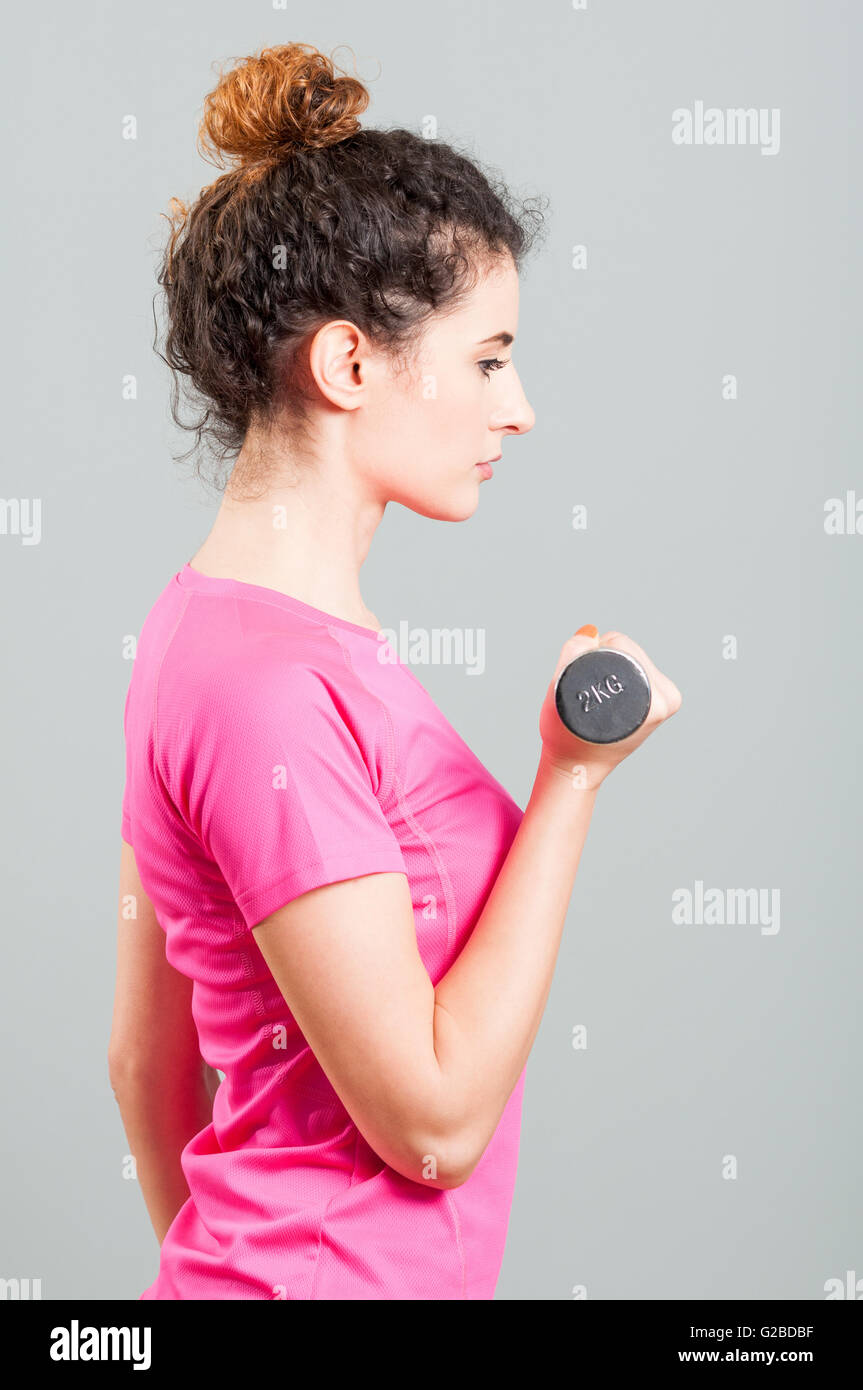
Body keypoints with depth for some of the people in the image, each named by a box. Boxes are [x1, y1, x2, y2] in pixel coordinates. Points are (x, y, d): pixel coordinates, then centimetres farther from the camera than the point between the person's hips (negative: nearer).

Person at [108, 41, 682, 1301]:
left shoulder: (207, 628, 3)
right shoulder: (272, 687, -24)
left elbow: (147, 1060, 10)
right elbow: (435, 1121, -21)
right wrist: (574, 776, -19)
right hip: (333, 1270, -8)